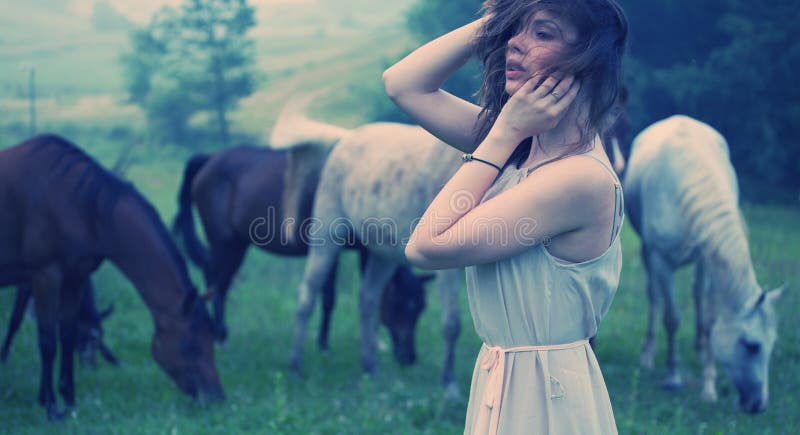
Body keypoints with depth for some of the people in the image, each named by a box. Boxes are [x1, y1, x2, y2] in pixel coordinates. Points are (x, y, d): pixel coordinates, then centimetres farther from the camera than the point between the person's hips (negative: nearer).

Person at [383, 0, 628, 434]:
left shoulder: (582, 177, -24)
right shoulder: (523, 145, 1)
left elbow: (425, 247, -22)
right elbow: (403, 84, 6)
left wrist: (503, 134, -17)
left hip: (541, 398, -8)